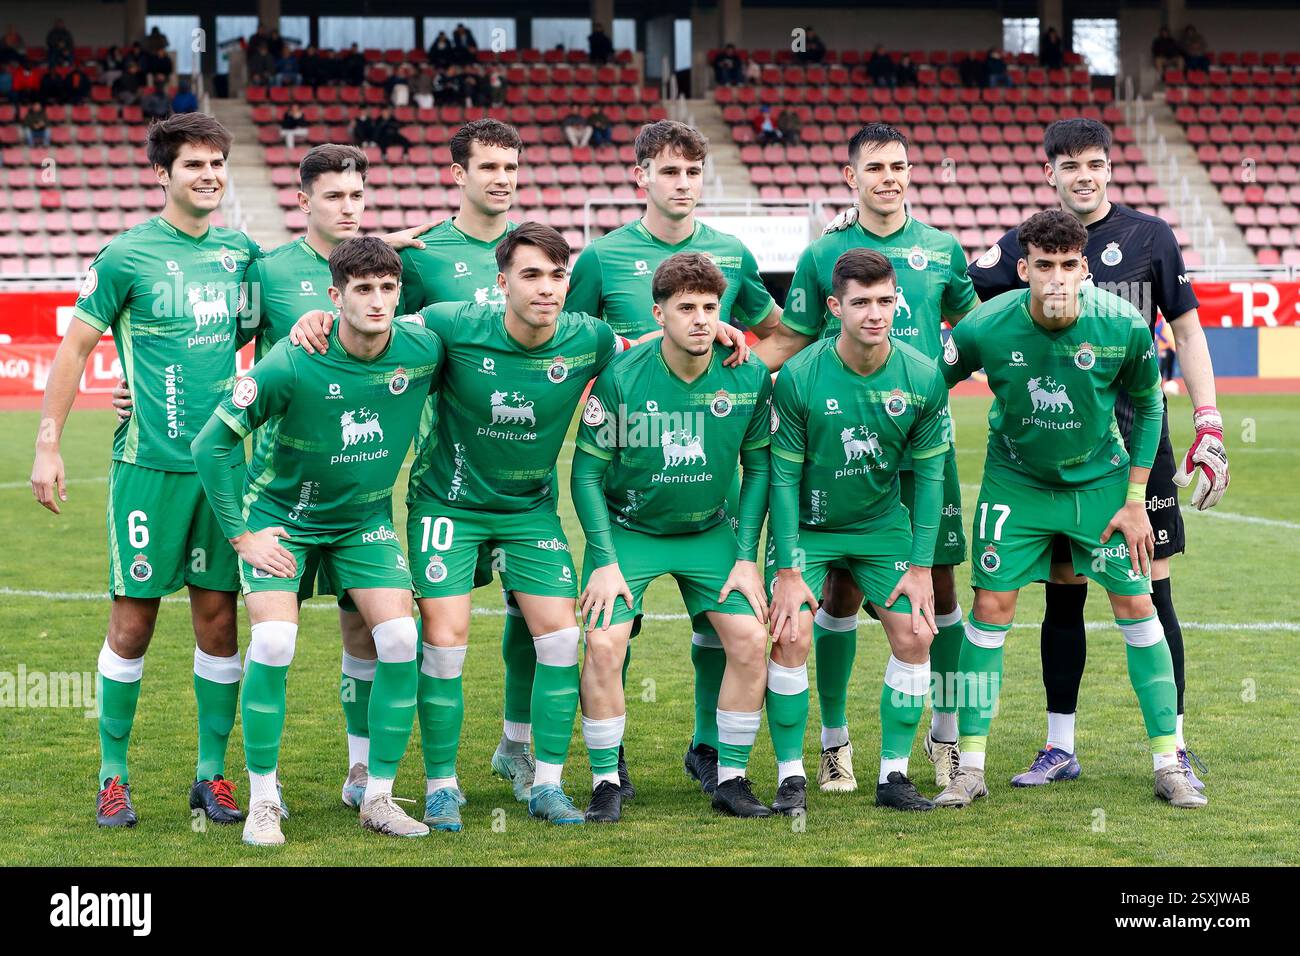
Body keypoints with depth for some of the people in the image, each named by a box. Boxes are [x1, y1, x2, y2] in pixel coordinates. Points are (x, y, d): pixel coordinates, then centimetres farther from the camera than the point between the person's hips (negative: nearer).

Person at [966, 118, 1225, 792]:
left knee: (1151, 595, -1)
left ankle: (1174, 749, 6)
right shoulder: (1023, 245, 4)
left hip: (1137, 440, -1)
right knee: (1063, 596, 6)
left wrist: (1209, 428, 0)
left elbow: (1187, 330, 6)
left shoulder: (1149, 237, 3)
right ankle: (1060, 747, 16)